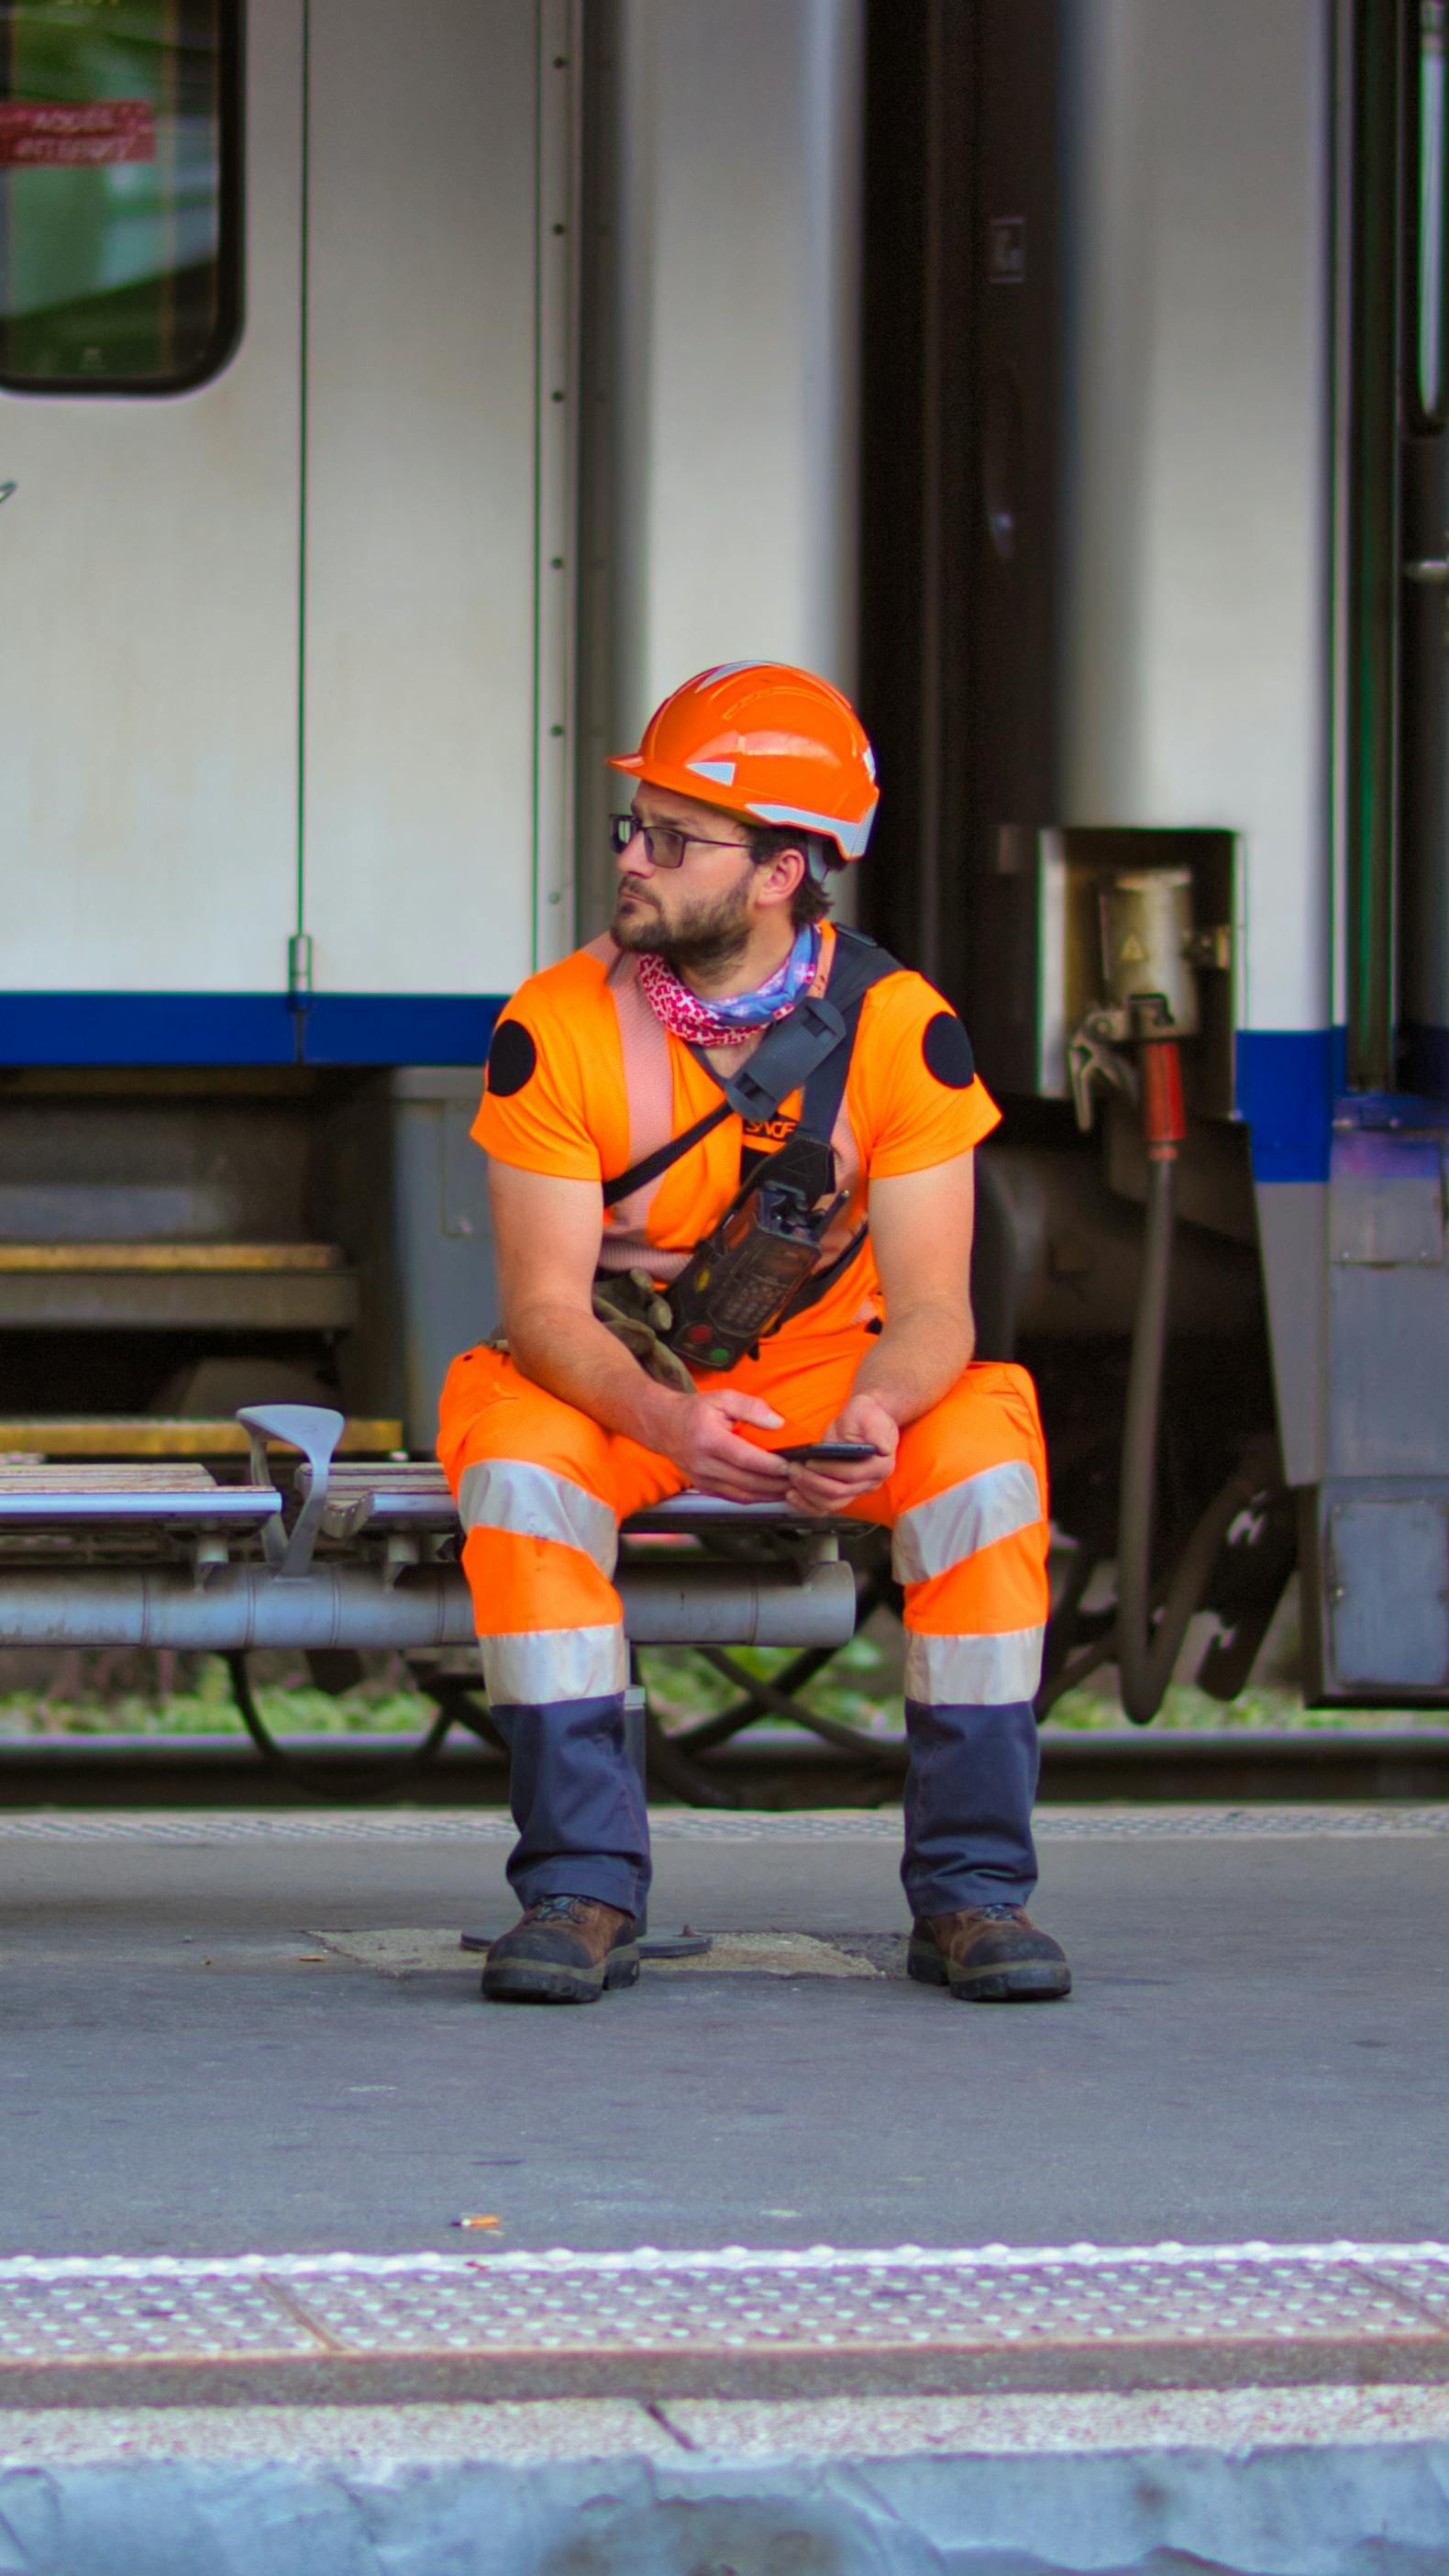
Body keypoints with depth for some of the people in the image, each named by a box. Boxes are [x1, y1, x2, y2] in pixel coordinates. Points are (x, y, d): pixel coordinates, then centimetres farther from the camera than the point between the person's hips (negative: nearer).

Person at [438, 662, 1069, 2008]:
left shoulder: (898, 1026, -12)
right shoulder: (558, 1027, -14)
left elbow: (931, 1301, -16)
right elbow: (544, 1302, -18)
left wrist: (877, 1411, -40)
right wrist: (662, 1420, -40)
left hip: (826, 1375, 0)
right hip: (614, 1386, 0)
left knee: (986, 1458, -30)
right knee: (514, 1462, -34)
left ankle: (970, 1887, -22)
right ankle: (581, 1888, -29)